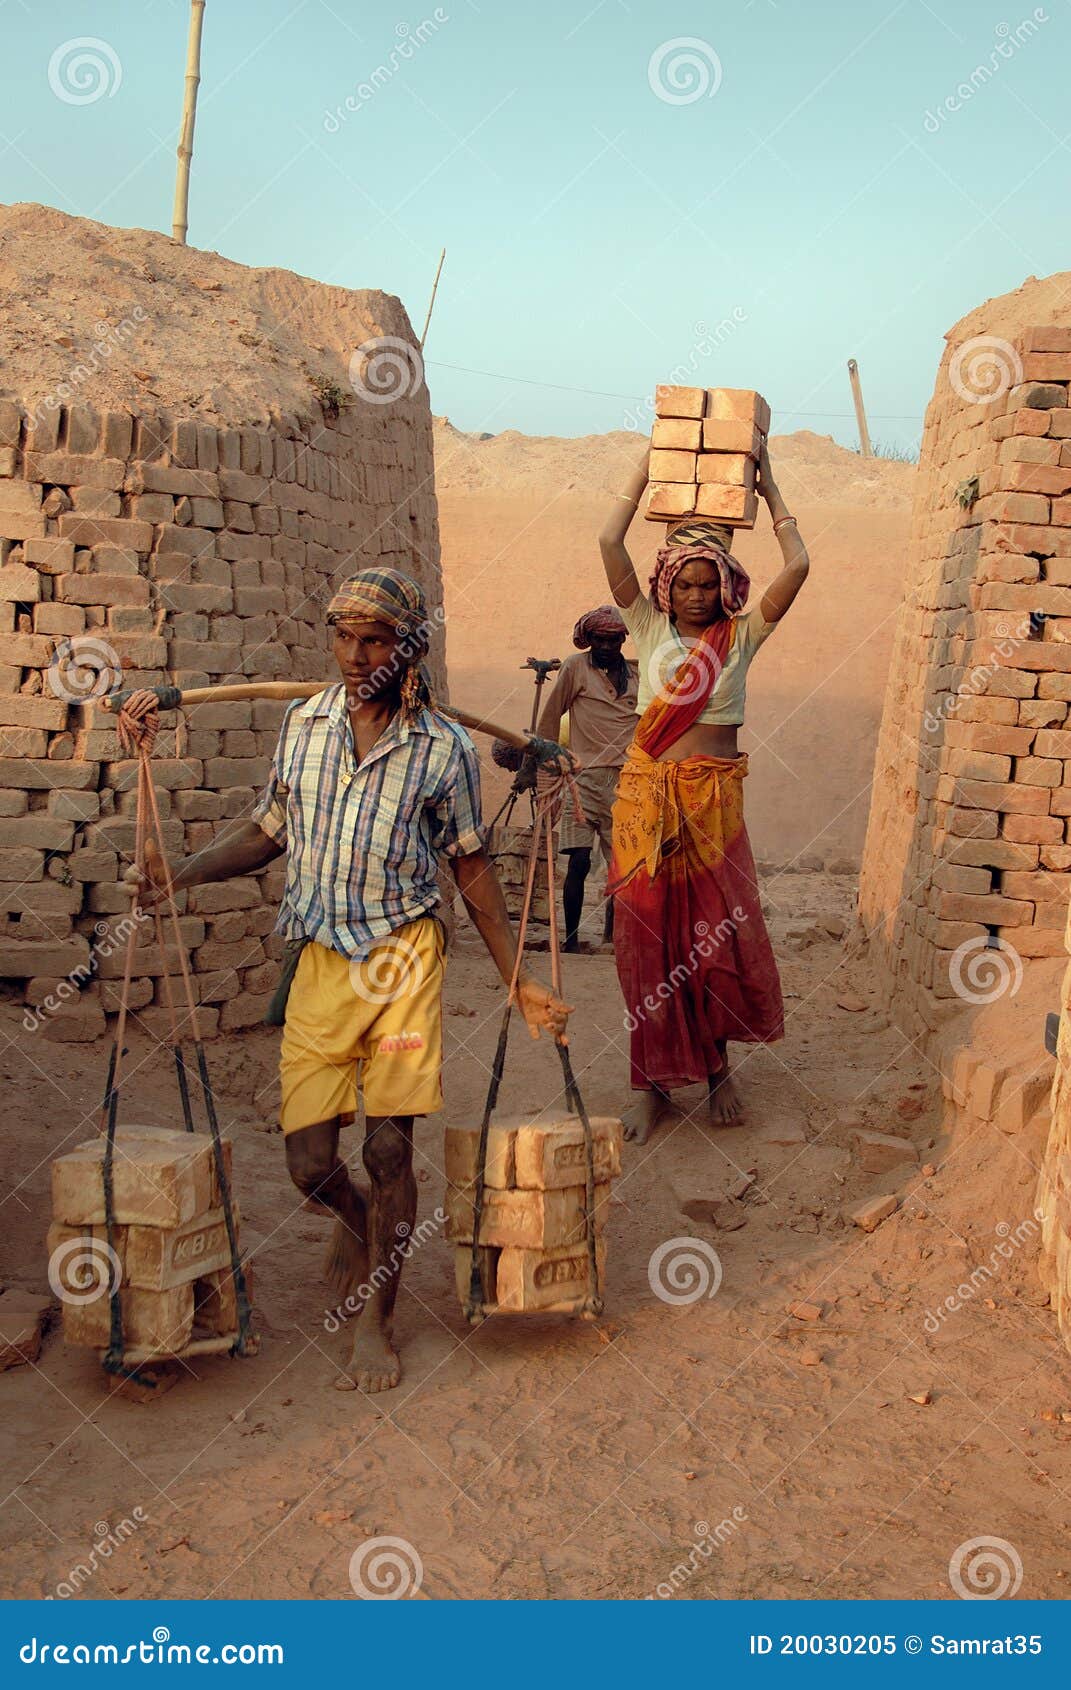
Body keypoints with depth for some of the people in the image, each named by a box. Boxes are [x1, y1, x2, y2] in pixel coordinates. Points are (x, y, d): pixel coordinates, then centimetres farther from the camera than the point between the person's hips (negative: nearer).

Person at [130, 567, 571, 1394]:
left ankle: (377, 1319, 19)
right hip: (319, 958, 3)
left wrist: (522, 983, 2)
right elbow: (269, 831, 15)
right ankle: (356, 1219, 39)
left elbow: (473, 869, 3)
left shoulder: (445, 748, -4)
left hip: (401, 957, -2)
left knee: (389, 1149, -1)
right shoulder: (303, 724, 4)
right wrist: (179, 874, 0)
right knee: (309, 1161, 2)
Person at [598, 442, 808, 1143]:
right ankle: (654, 1083, 9)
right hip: (647, 795, 0)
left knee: (718, 932, 3)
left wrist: (770, 489, 3)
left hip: (713, 798, 0)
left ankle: (716, 1063, 24)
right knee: (648, 934, 1)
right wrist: (647, 472, 2)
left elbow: (797, 566, -4)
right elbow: (610, 545, -1)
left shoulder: (741, 636, 5)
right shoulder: (651, 628, 6)